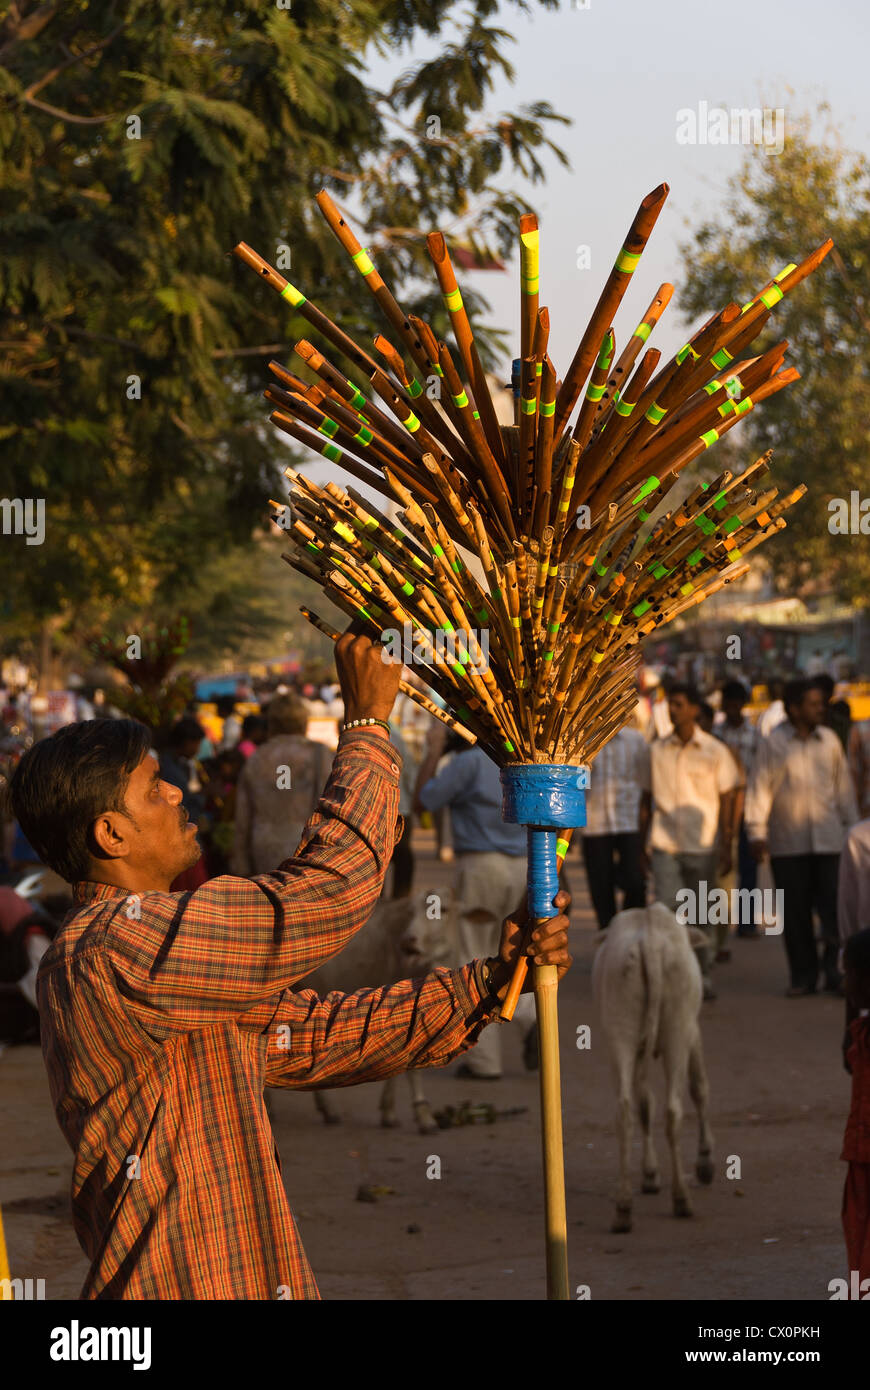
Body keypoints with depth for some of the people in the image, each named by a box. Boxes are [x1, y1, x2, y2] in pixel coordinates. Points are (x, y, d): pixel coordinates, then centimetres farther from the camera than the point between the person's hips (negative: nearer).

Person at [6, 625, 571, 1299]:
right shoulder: (118, 944, -17)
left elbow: (323, 1037, 14)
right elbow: (327, 890, -19)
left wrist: (492, 980, 6)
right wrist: (368, 721, -8)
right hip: (182, 1285, -9)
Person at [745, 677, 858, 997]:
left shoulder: (829, 740, 8)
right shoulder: (773, 743, -1)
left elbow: (843, 786, 15)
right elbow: (760, 787, -2)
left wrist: (851, 825, 16)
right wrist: (757, 832, -8)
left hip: (828, 838, 2)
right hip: (788, 842, -2)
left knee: (834, 908, -5)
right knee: (795, 913, 4)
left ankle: (835, 972, 5)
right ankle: (803, 976, 14)